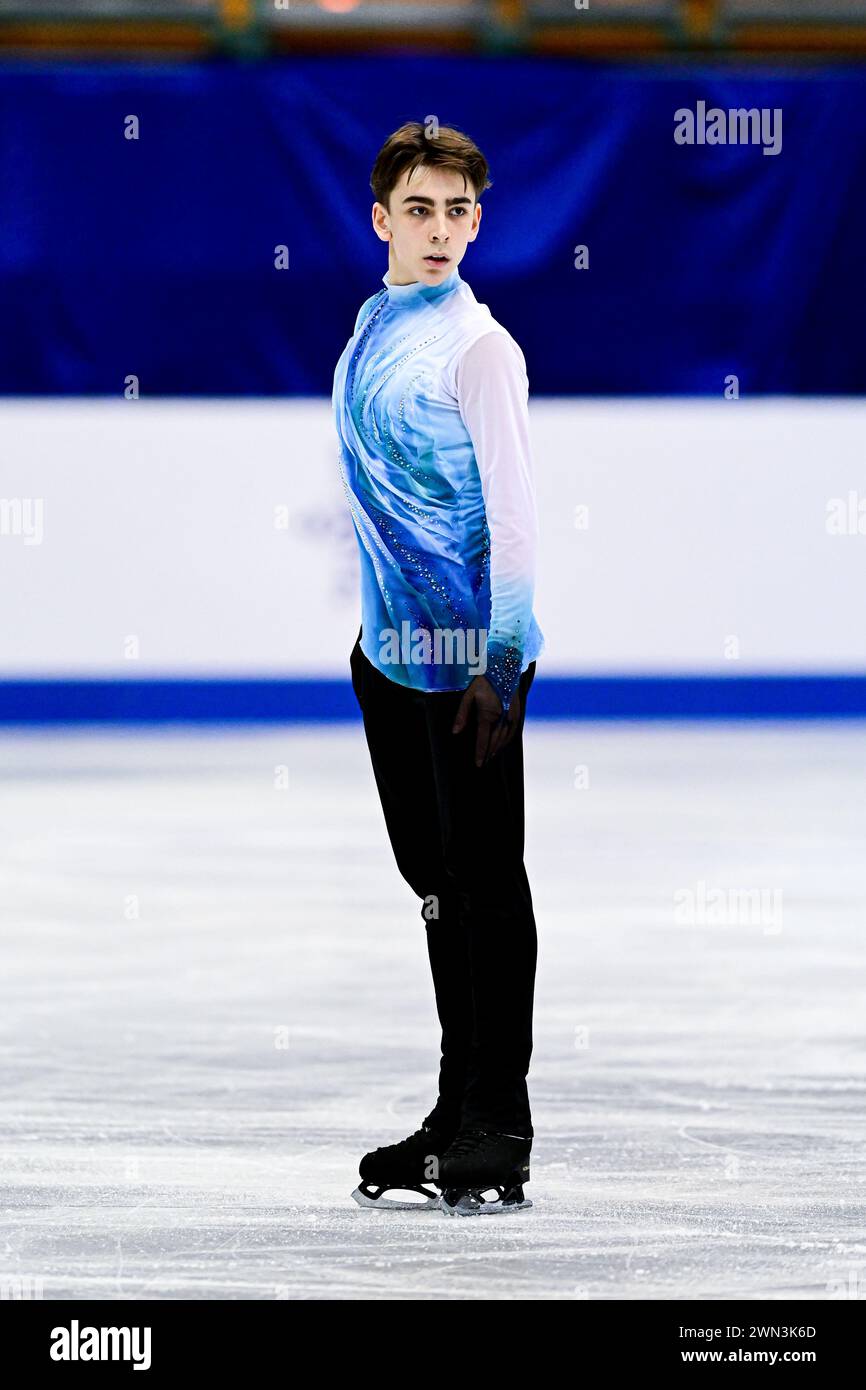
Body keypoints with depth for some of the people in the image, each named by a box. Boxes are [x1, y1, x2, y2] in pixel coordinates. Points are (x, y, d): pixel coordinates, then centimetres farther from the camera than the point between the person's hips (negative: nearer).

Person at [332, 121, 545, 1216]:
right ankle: (456, 1113, 21)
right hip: (390, 651, 8)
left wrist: (500, 663, -18)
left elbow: (514, 510, -14)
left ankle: (498, 1132, 2)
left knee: (485, 886, -3)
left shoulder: (478, 346, -11)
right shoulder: (373, 324, 11)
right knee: (434, 881, 13)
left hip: (469, 657, -8)